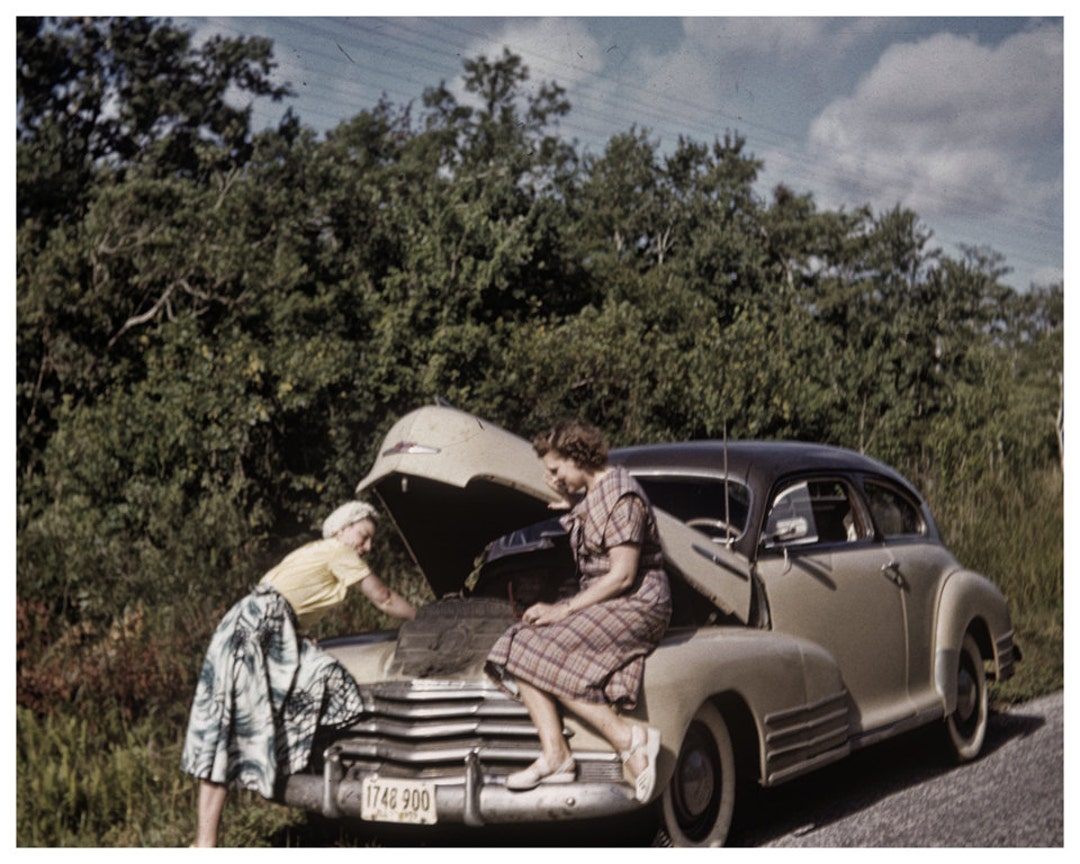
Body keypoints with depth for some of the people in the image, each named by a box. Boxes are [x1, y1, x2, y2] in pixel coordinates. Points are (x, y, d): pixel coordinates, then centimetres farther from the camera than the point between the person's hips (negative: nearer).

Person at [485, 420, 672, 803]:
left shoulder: (621, 495, -15)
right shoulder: (590, 495, 14)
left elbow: (623, 575, -19)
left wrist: (565, 609, -17)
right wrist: (565, 496, 12)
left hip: (637, 606, -10)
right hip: (601, 604, 10)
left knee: (546, 657, -23)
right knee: (520, 647, -8)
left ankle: (628, 738, -18)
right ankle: (555, 756, -16)